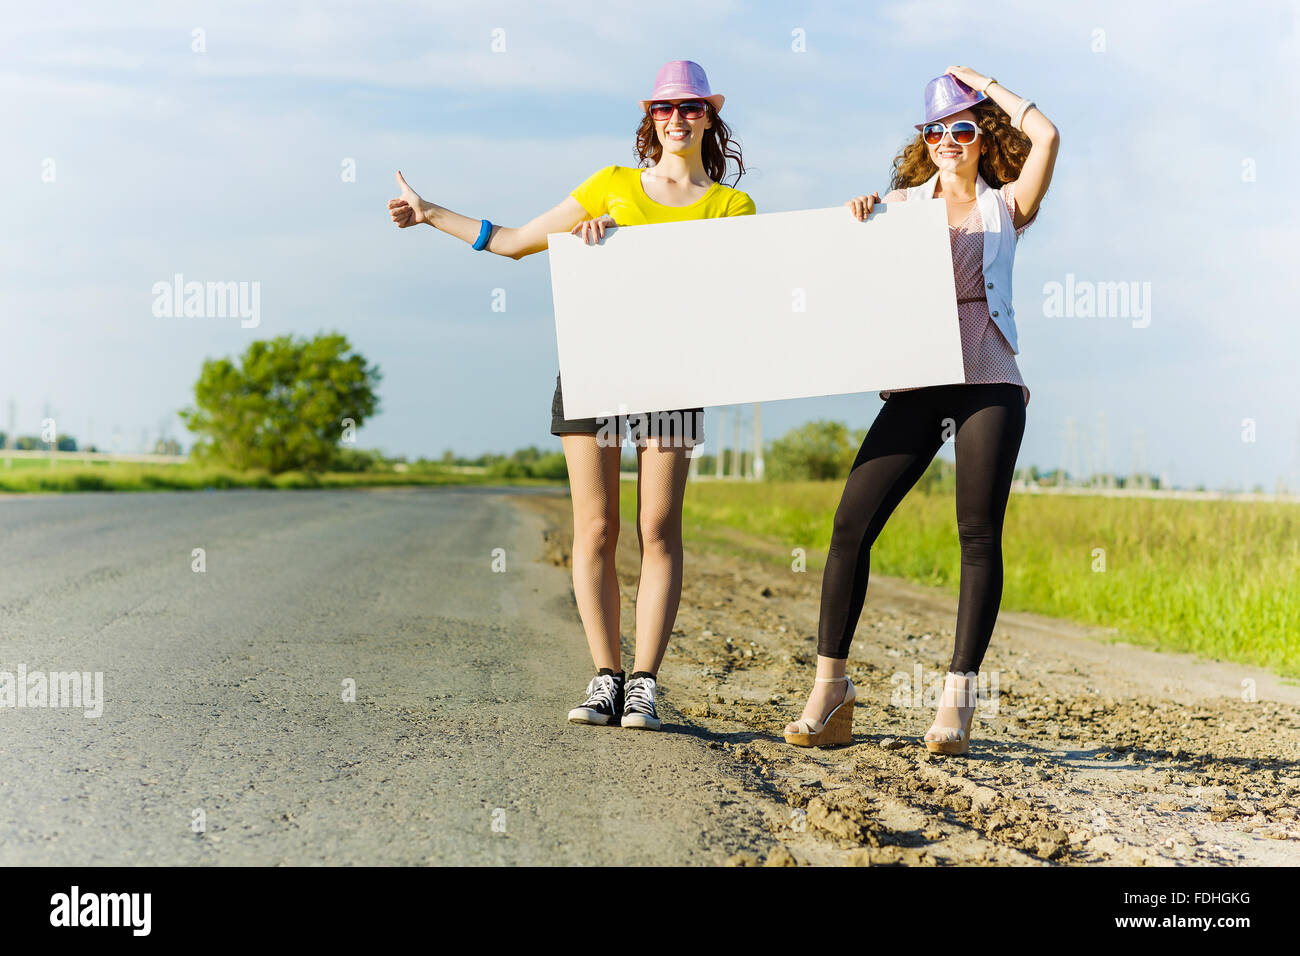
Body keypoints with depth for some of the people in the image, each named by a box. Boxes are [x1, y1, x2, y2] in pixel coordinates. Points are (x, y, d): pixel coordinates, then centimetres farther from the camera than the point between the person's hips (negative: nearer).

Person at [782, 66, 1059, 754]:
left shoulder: (1005, 206, 11)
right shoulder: (903, 201, 16)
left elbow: (1046, 137, -4)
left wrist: (982, 82, 6)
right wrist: (858, 214, 0)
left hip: (989, 384, -2)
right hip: (916, 386, 2)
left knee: (979, 536, -5)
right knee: (851, 523, -8)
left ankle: (957, 698, 1)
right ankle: (829, 692, 0)